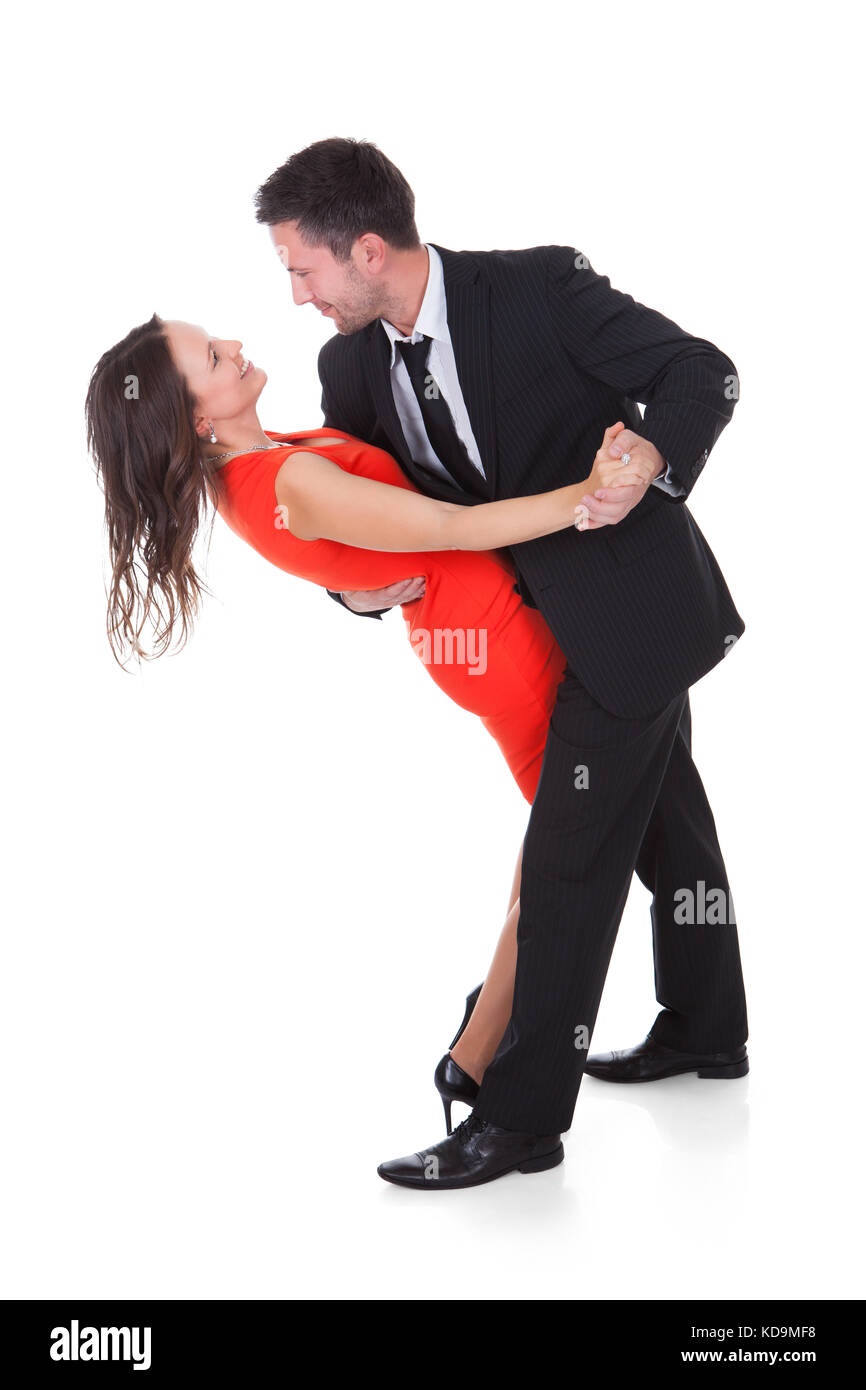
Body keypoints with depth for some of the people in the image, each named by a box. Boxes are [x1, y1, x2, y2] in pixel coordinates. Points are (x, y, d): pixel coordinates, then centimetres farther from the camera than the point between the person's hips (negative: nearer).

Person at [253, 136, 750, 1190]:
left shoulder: (539, 286, -20)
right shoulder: (353, 365, -1)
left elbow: (704, 374, -17)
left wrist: (651, 456, -36)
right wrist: (355, 585, -13)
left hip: (633, 608, -8)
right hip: (563, 617, 8)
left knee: (566, 856, -6)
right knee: (662, 818, 23)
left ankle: (522, 1116, 4)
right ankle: (704, 1030, 42)